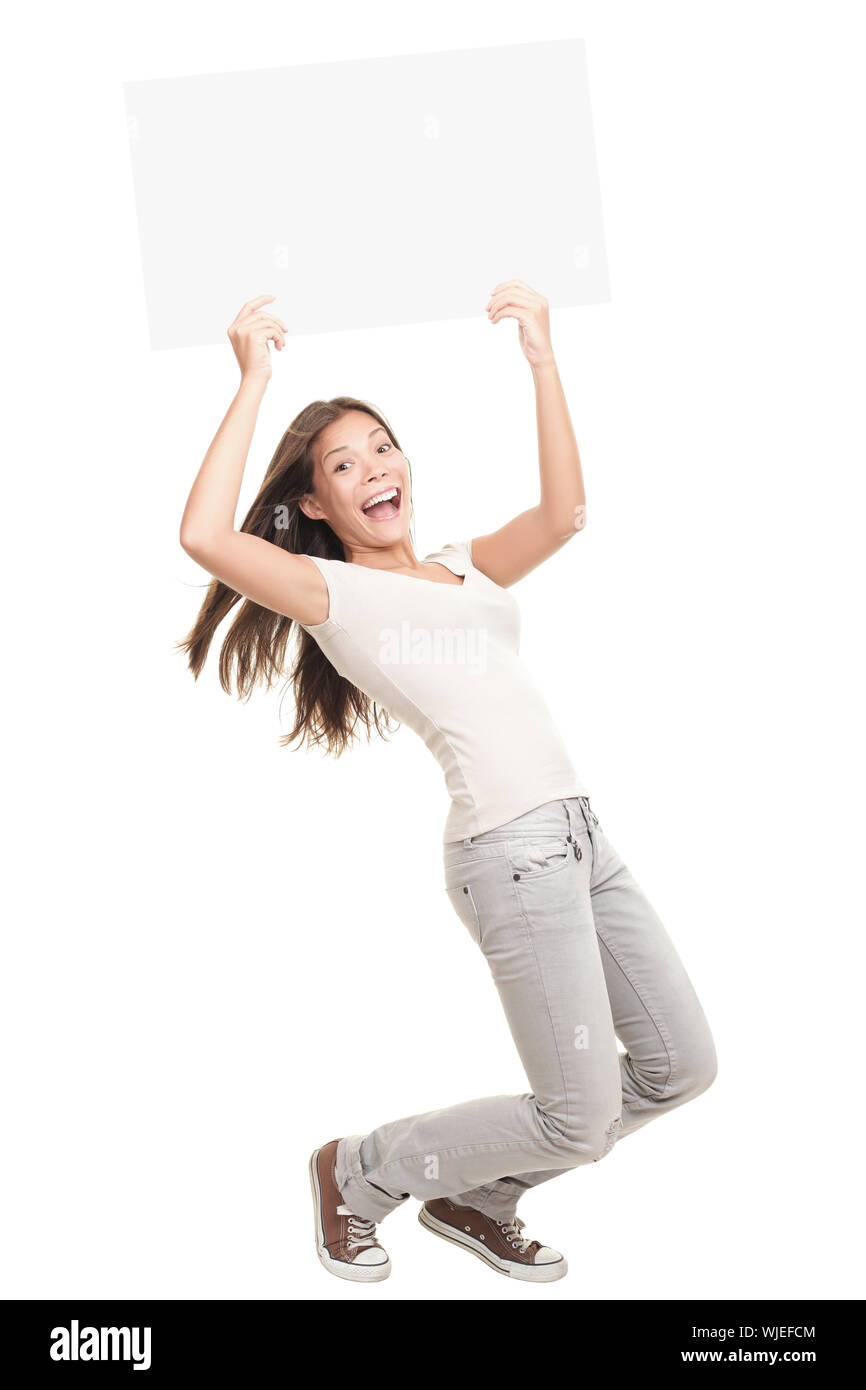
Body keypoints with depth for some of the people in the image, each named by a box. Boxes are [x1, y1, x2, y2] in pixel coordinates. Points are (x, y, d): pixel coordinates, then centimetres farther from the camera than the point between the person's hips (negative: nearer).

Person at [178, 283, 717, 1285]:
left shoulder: (466, 566, 20)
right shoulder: (334, 592, 1)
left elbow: (563, 513, 1)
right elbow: (205, 537, -17)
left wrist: (542, 361, -4)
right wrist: (254, 383, -12)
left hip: (581, 834, 8)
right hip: (512, 849, -8)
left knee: (681, 1067, 13)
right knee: (579, 1119, -4)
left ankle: (474, 1197, 28)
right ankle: (360, 1173, 19)